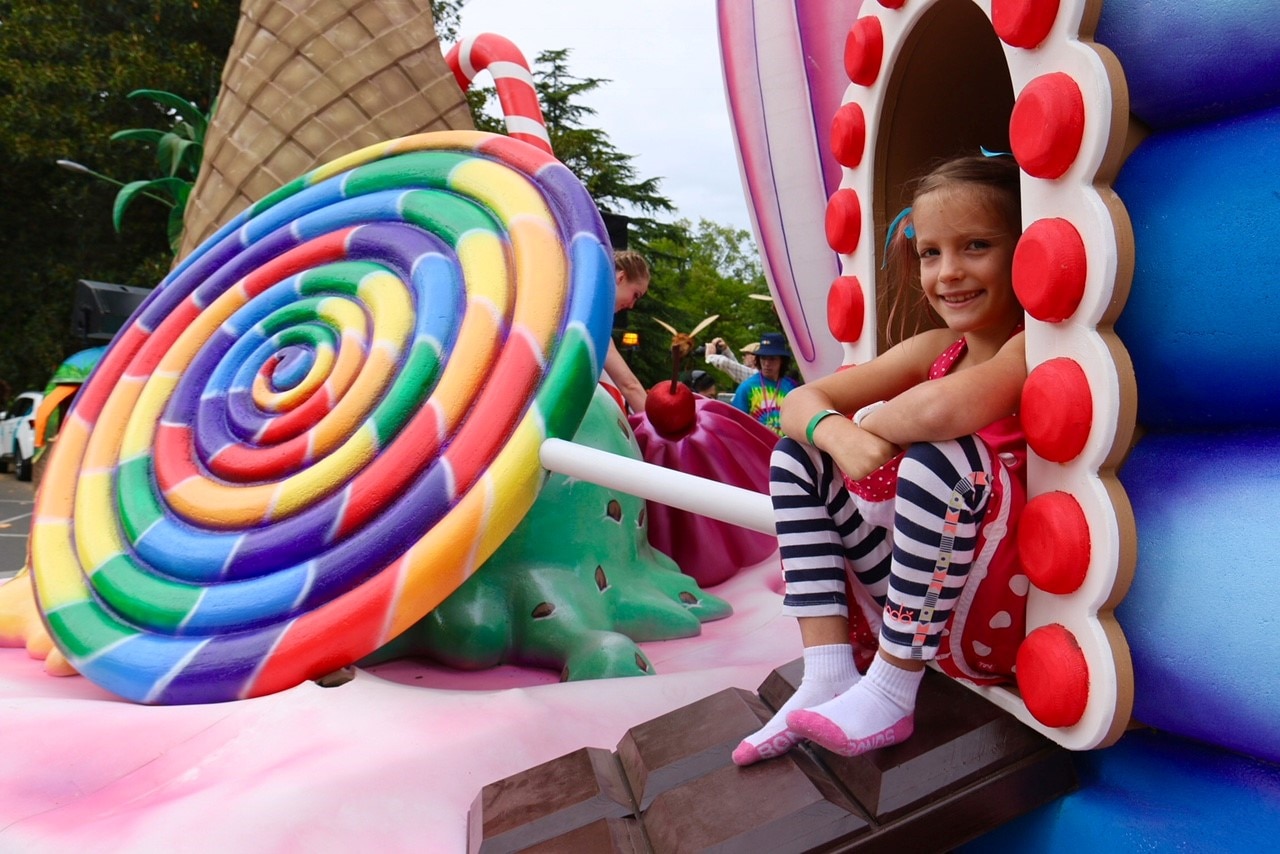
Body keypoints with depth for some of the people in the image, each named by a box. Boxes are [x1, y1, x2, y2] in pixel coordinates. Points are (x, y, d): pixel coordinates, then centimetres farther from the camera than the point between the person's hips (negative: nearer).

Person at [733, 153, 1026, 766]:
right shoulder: (933, 348, 7)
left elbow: (946, 409, -38)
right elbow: (802, 401, 3)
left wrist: (873, 424, -16)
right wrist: (837, 435, -20)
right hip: (913, 583, 8)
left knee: (943, 456, -33)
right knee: (797, 450, 3)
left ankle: (889, 697, -18)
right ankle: (828, 673, -5)